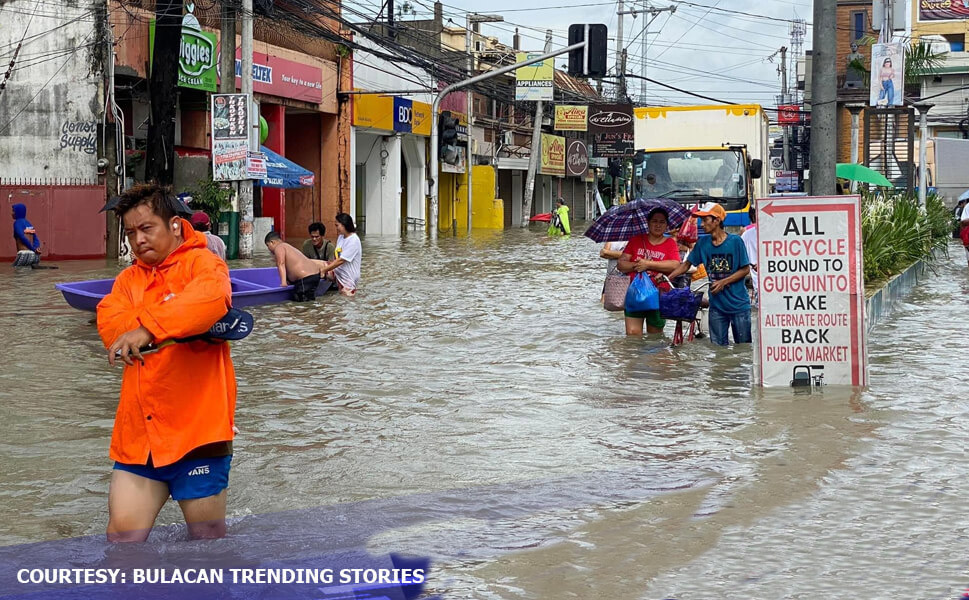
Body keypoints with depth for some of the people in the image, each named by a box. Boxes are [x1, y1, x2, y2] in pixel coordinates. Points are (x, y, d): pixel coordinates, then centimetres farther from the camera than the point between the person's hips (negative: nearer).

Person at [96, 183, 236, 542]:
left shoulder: (201, 263, 0)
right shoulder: (128, 280, 16)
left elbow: (211, 296, -25)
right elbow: (110, 325, -4)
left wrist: (148, 328, -37)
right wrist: (183, 330, -16)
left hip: (196, 428, -5)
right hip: (138, 433, 5)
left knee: (208, 540, 7)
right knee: (122, 538, 1)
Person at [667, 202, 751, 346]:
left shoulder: (735, 241, -8)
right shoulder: (703, 243, 4)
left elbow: (745, 269, -6)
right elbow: (686, 264, 9)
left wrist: (723, 282, -15)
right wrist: (667, 277, -4)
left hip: (738, 304, -4)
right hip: (716, 305, 4)